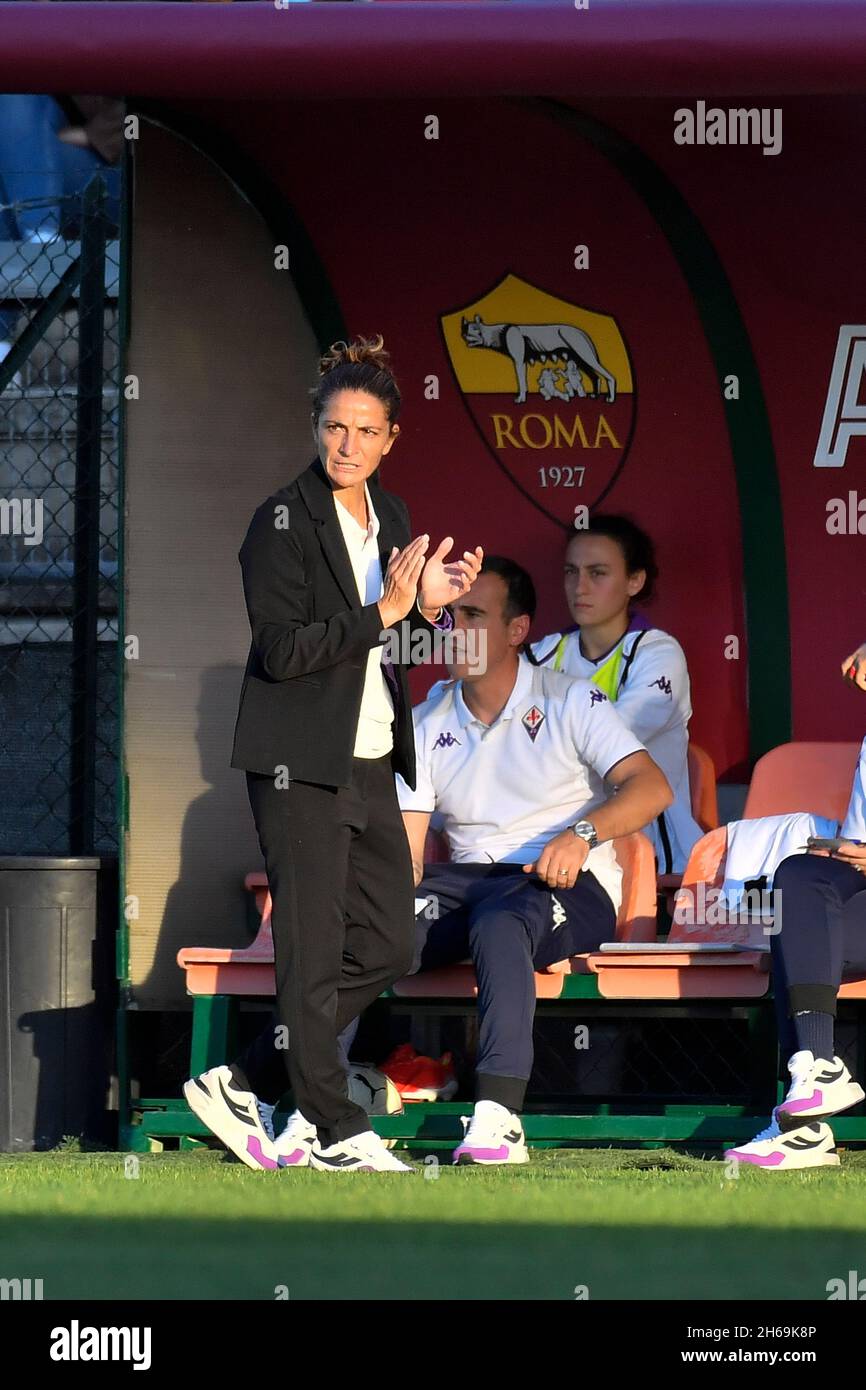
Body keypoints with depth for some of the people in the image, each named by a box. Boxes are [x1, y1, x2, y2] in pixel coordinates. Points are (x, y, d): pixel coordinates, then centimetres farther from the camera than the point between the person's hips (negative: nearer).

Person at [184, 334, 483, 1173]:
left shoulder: (389, 518, 13)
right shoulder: (283, 522, -10)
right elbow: (283, 649, -17)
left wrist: (429, 608, 2)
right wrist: (383, 612, -19)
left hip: (370, 763, 8)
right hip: (302, 765, -8)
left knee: (386, 948, 8)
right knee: (313, 952, -5)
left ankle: (242, 1087, 16)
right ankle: (338, 1133, 1)